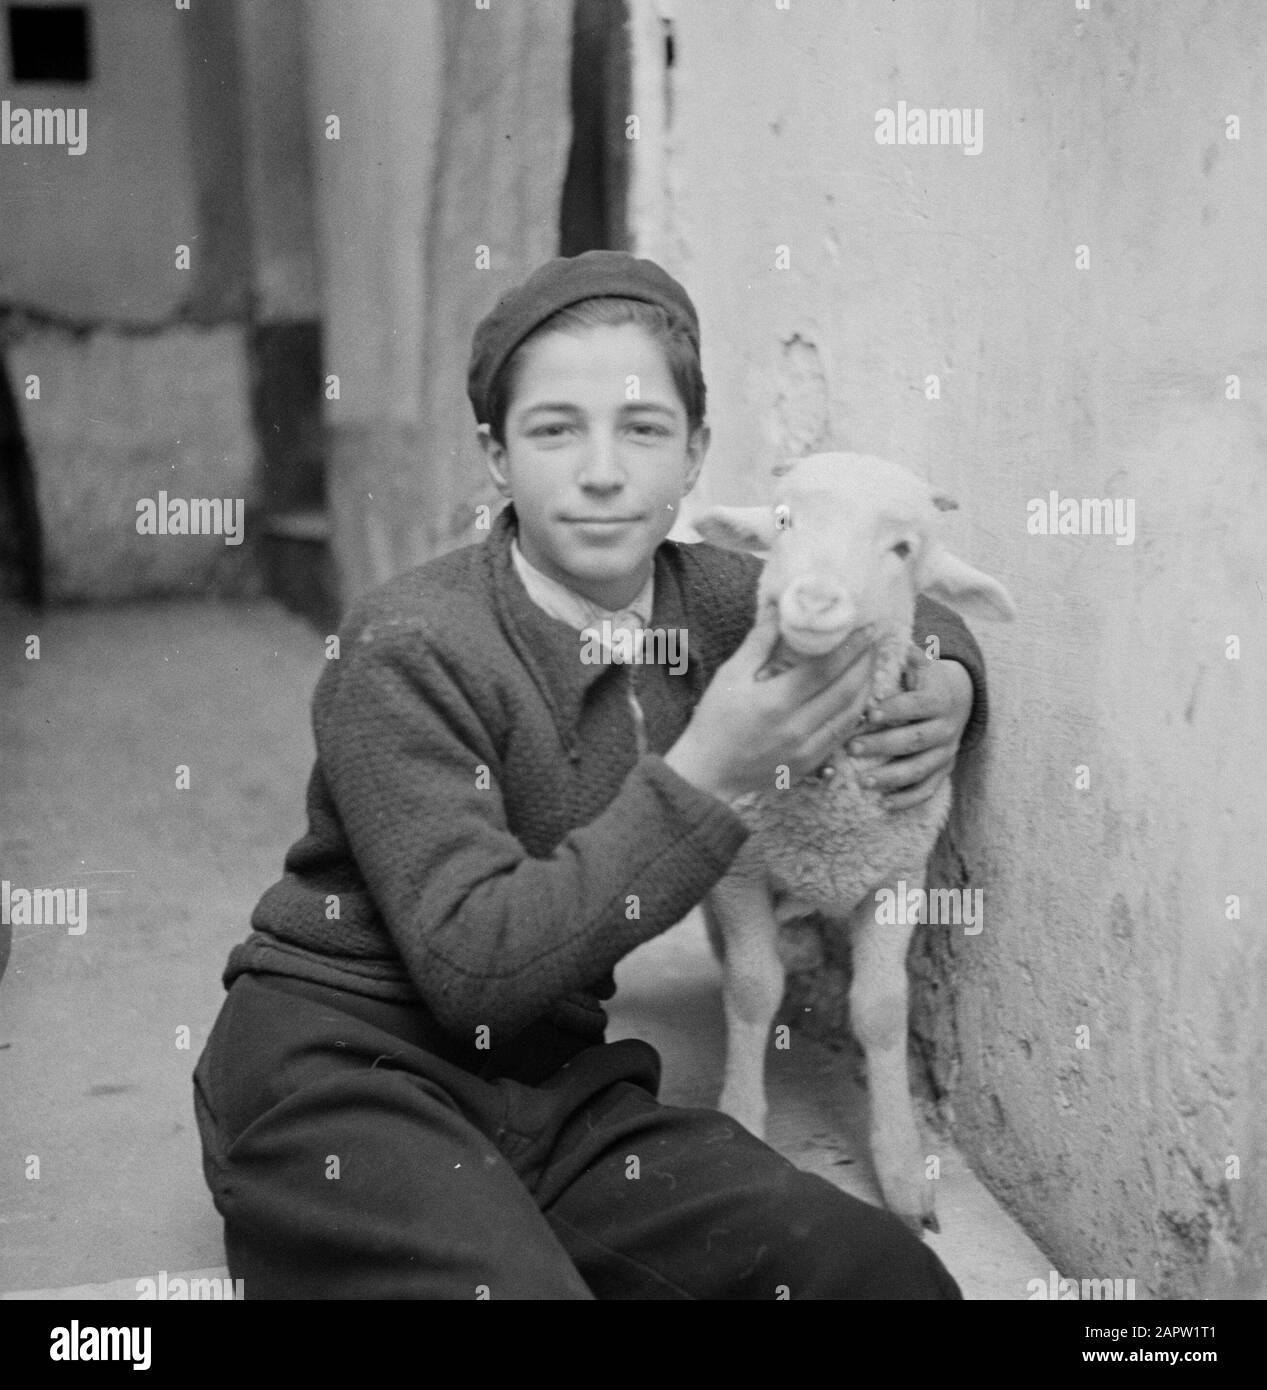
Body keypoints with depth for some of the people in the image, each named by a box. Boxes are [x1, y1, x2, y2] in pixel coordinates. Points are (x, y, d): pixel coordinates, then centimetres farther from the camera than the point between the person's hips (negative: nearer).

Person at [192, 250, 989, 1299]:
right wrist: (704, 774, -26)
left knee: (890, 1273, -10)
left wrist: (944, 686, -3)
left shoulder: (708, 600, 1)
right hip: (341, 1074, -6)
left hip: (551, 1080, 6)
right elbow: (470, 966, -23)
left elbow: (910, 611, 21)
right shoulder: (408, 652, -16)